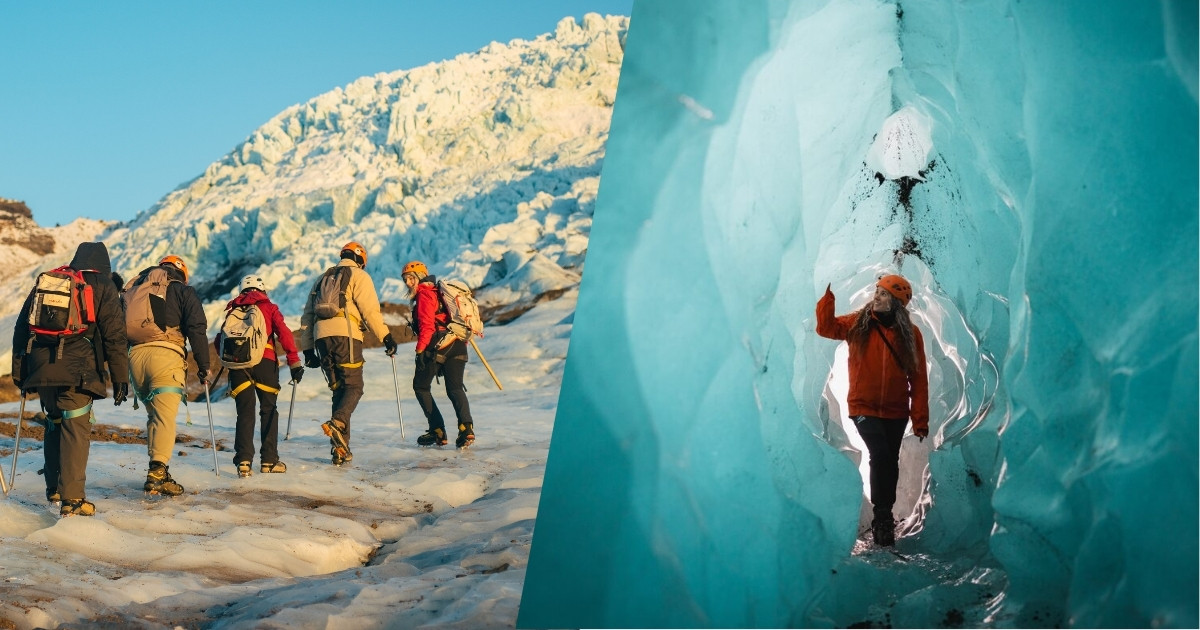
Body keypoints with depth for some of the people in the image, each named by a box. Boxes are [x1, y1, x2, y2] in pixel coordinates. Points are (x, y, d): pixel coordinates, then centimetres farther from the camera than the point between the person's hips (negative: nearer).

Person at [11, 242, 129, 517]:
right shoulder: (103, 288, 6)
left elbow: (21, 329, 19)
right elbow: (114, 337, -1)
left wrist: (19, 373, 21)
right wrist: (120, 378, 0)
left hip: (40, 368, 5)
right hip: (76, 370, -5)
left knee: (55, 424, 21)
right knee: (76, 429, -5)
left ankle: (54, 487, 29)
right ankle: (72, 498, -12)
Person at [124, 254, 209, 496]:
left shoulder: (134, 289, 25)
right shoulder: (182, 291, 10)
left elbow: (120, 328, 21)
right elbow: (197, 329, -1)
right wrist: (203, 366, 2)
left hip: (136, 355, 5)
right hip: (165, 355, -5)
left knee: (153, 415, 18)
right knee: (165, 417, -9)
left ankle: (156, 469, 16)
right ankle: (157, 471, -23)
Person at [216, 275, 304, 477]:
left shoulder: (233, 309, 20)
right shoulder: (269, 307, 13)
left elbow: (220, 340, 13)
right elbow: (284, 333, -2)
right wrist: (294, 361, -6)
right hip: (264, 362, -2)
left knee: (245, 413, 5)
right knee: (269, 410, 9)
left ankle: (243, 460, -8)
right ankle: (269, 460, 7)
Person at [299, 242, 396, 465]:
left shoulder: (322, 279, 29)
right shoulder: (359, 276, 10)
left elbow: (307, 316, 27)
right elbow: (370, 309, -5)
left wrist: (307, 348, 28)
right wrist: (386, 337, -5)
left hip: (321, 337, 5)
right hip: (345, 334, -5)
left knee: (339, 389, 9)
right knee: (354, 387, -1)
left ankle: (340, 448, 2)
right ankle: (338, 423, -30)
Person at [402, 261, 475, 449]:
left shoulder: (424, 294, -1)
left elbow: (426, 324, -13)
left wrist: (420, 349, -16)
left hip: (438, 345, -8)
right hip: (458, 345, 8)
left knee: (421, 386, 7)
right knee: (455, 388, 1)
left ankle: (438, 431, 3)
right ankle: (466, 428, -22)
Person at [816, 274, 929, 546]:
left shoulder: (910, 333, -3)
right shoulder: (858, 324, -1)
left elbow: (919, 379, -3)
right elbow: (826, 326, -12)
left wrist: (920, 420, -5)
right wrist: (828, 294, -23)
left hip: (895, 413, 2)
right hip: (864, 408, -2)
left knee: (890, 463, 11)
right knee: (880, 456, -18)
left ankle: (884, 518, 28)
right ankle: (882, 517, -5)